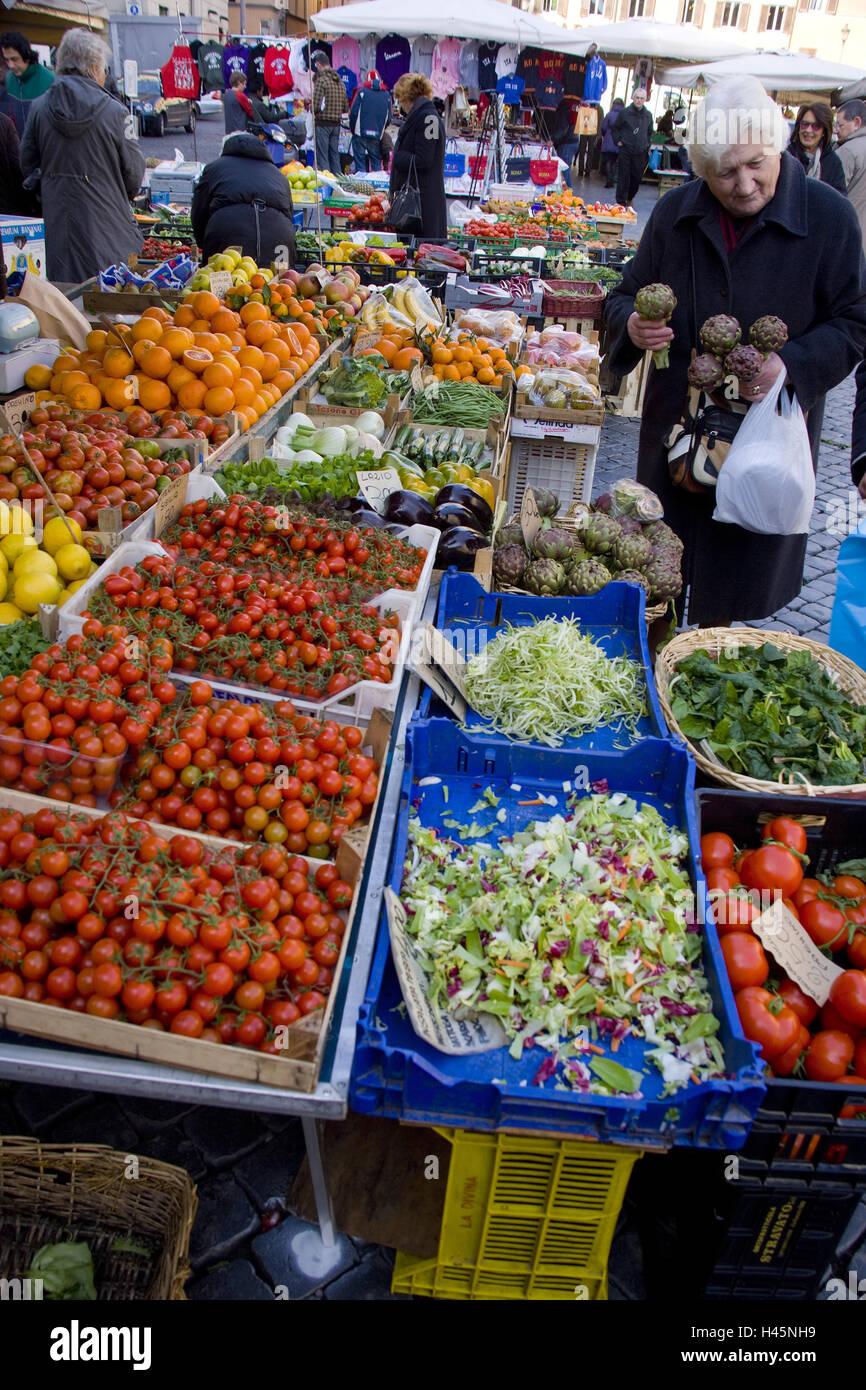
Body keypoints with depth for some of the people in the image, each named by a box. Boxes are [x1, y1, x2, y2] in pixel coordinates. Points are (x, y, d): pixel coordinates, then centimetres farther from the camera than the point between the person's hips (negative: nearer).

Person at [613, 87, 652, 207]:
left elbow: (650, 132, 22)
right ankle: (621, 202, 1)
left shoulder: (648, 115, 9)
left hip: (640, 152, 3)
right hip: (625, 150, -3)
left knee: (637, 177, 5)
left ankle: (629, 198, 26)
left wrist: (647, 145, 11)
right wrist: (618, 141, -1)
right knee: (623, 177, -5)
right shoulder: (624, 112, 0)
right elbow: (616, 128, 10)